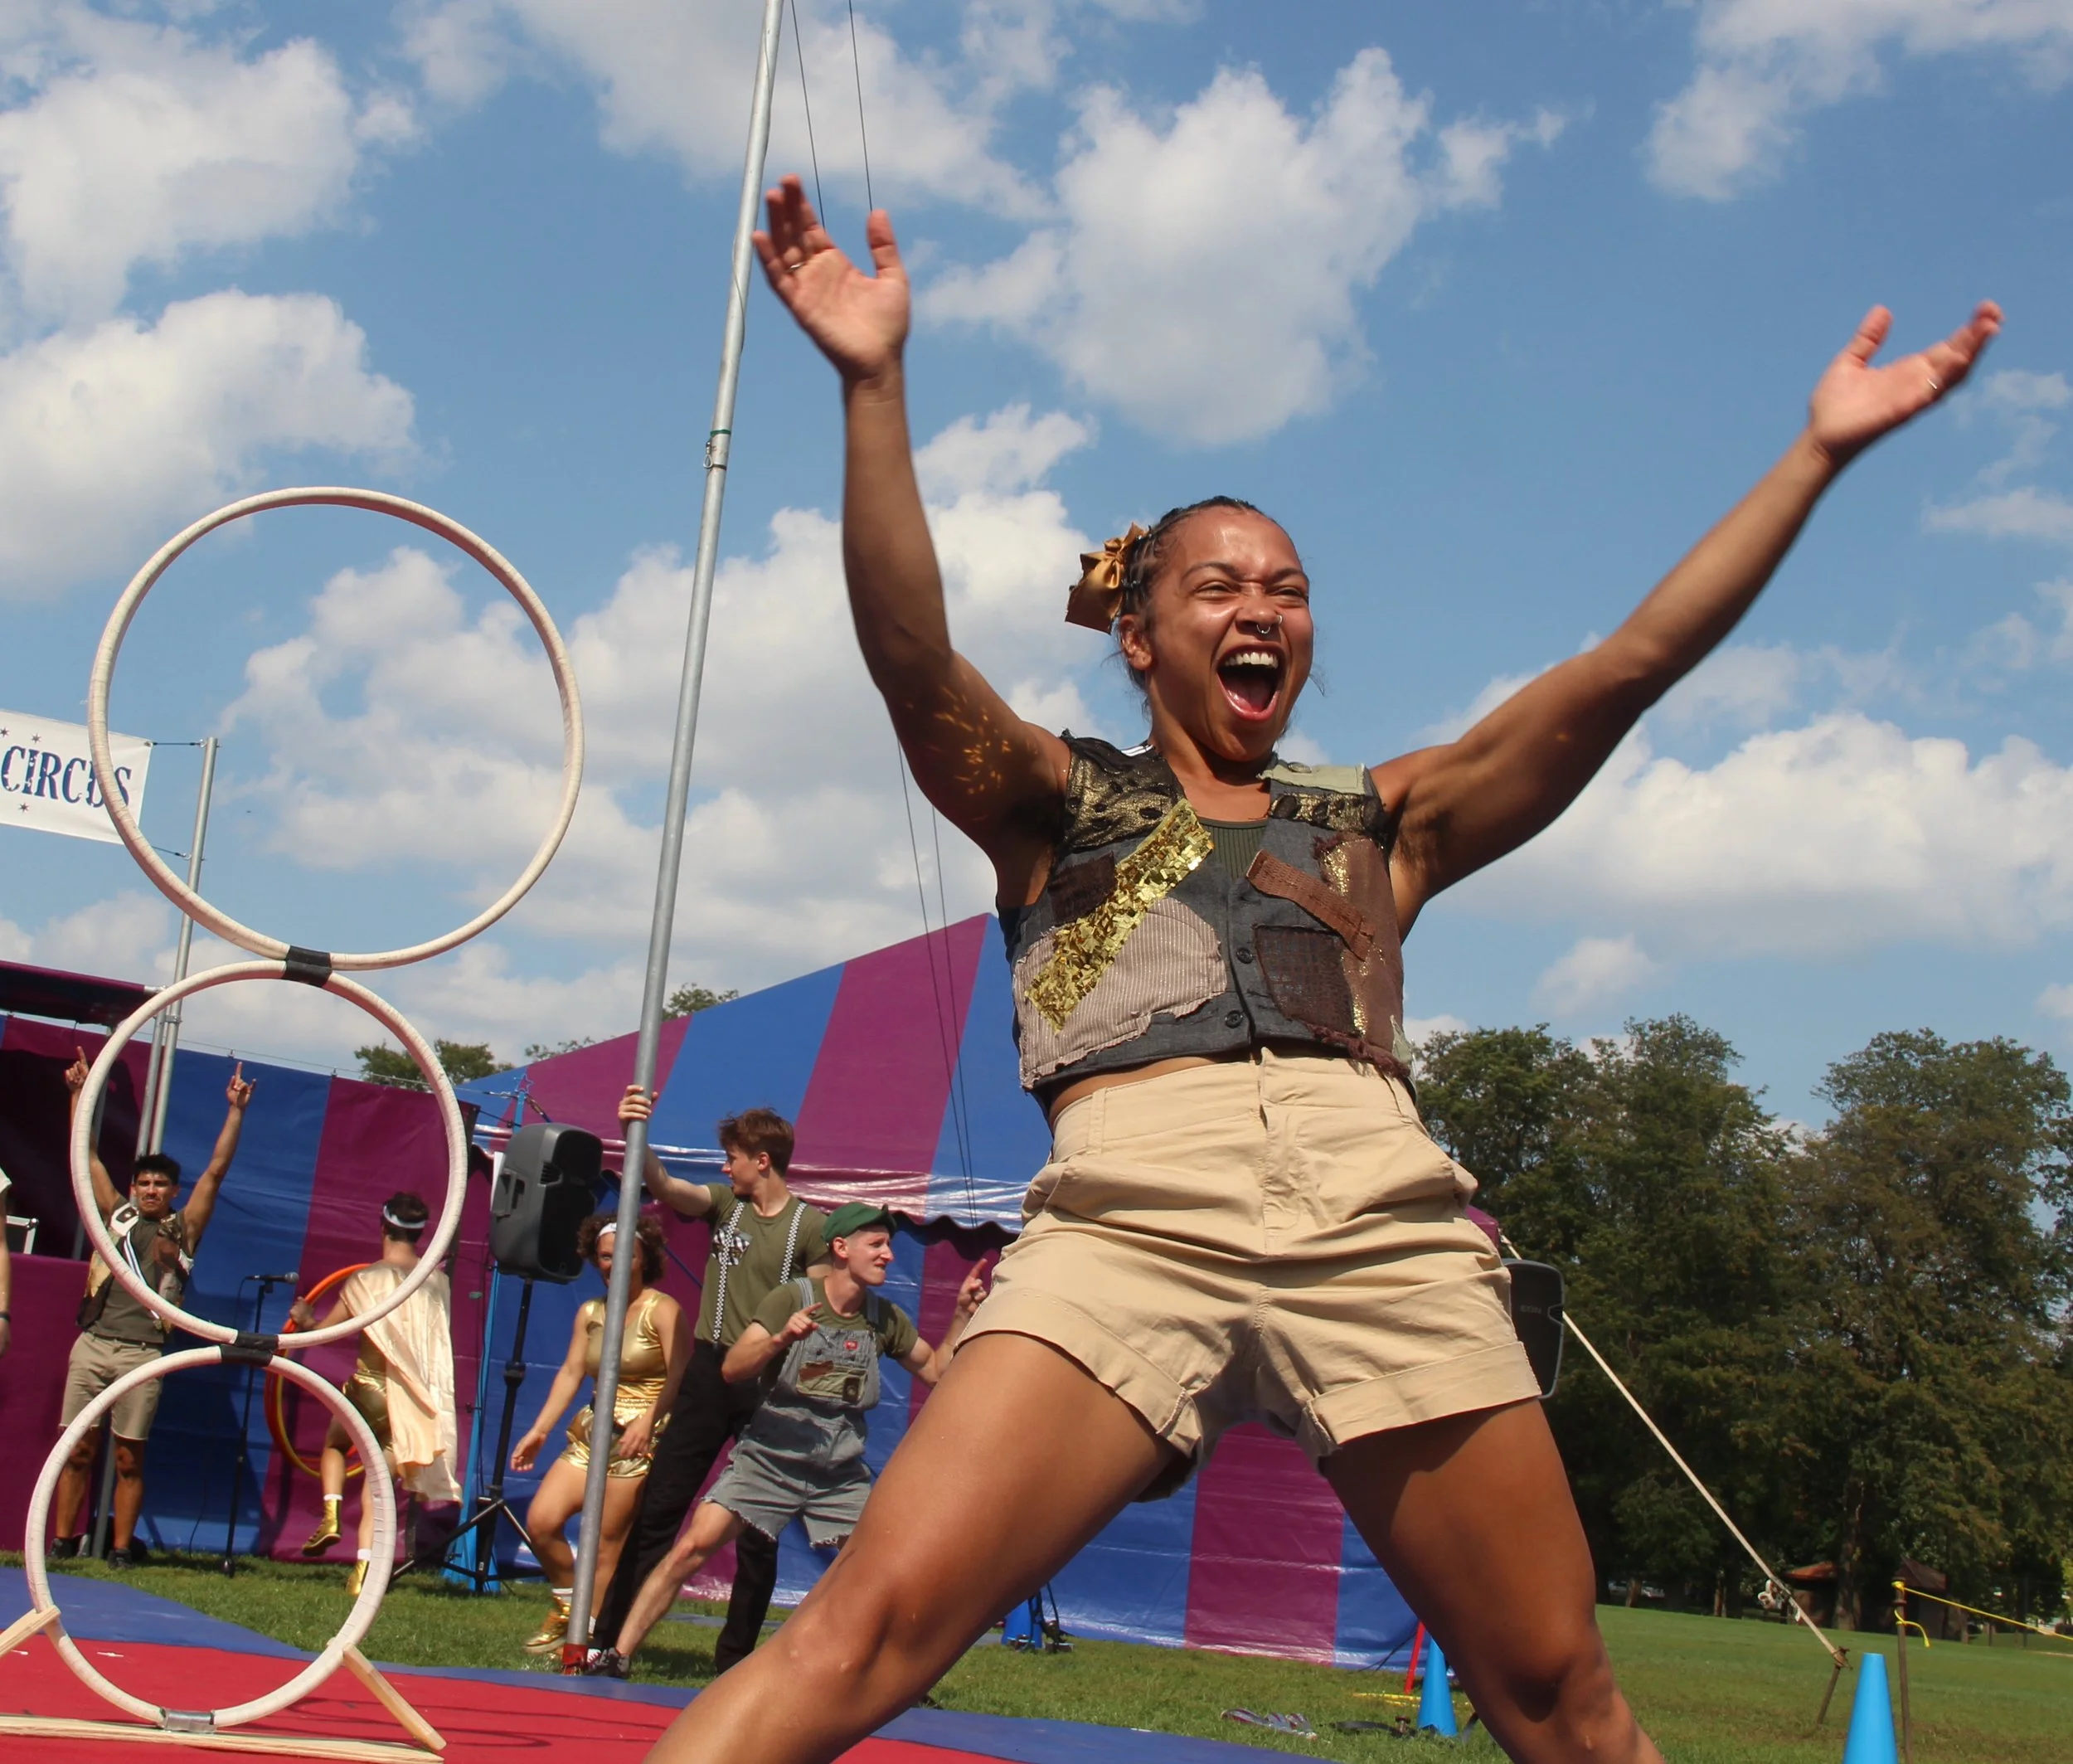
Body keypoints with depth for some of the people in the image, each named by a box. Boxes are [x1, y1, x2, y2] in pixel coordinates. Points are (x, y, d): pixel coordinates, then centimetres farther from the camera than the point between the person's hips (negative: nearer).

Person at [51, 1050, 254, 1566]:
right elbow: (87, 1154, 14)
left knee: (129, 1456, 1)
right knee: (76, 1448, 2)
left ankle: (121, 1546, 7)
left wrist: (235, 1112, 1)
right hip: (92, 1345, 2)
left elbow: (216, 1170, 5)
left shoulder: (184, 1229, 10)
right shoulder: (117, 1215, 14)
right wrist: (80, 1092, 10)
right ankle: (62, 1539, 10)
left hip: (141, 1354, -1)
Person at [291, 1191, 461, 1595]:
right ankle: (363, 1567, 1)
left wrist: (303, 1319, 21)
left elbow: (325, 1331, 1)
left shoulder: (367, 1280, -7)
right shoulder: (438, 1281, 0)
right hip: (415, 1396, 2)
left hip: (370, 1387, -2)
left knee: (335, 1445, 28)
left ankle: (330, 1514, 7)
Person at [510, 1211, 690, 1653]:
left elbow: (680, 1375, -18)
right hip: (593, 1431, 7)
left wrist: (648, 1421, -32)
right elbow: (570, 1372, 15)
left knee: (606, 1543, -8)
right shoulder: (590, 1313, 15)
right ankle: (567, 1608, 17)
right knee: (540, 1521, -4)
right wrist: (539, 1430, 8)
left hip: (641, 1439, -7)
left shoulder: (662, 1311, -7)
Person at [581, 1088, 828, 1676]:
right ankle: (609, 1640, 3)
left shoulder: (811, 1224, -1)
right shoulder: (724, 1203, 8)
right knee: (659, 1507, 0)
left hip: (771, 1384, -3)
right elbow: (663, 1185, -8)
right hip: (710, 1371, 3)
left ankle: (735, 1655, 15)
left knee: (758, 1529, 4)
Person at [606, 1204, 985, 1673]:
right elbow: (732, 1369, -15)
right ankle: (619, 1652, -7)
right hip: (768, 1460, -3)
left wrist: (963, 1314, 3)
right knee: (692, 1548, -15)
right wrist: (781, 1339, -33)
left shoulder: (885, 1318, 4)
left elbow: (936, 1369, 15)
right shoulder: (793, 1298, -8)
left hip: (841, 1476, 3)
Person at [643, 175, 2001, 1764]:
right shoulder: (1057, 799, 21)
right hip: (1132, 1216, -2)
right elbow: (912, 655, 1)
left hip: (1386, 1222, 3)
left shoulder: (1383, 818, 27)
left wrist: (1819, 451, 14)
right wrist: (874, 385, -11)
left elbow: (1635, 662, 19)